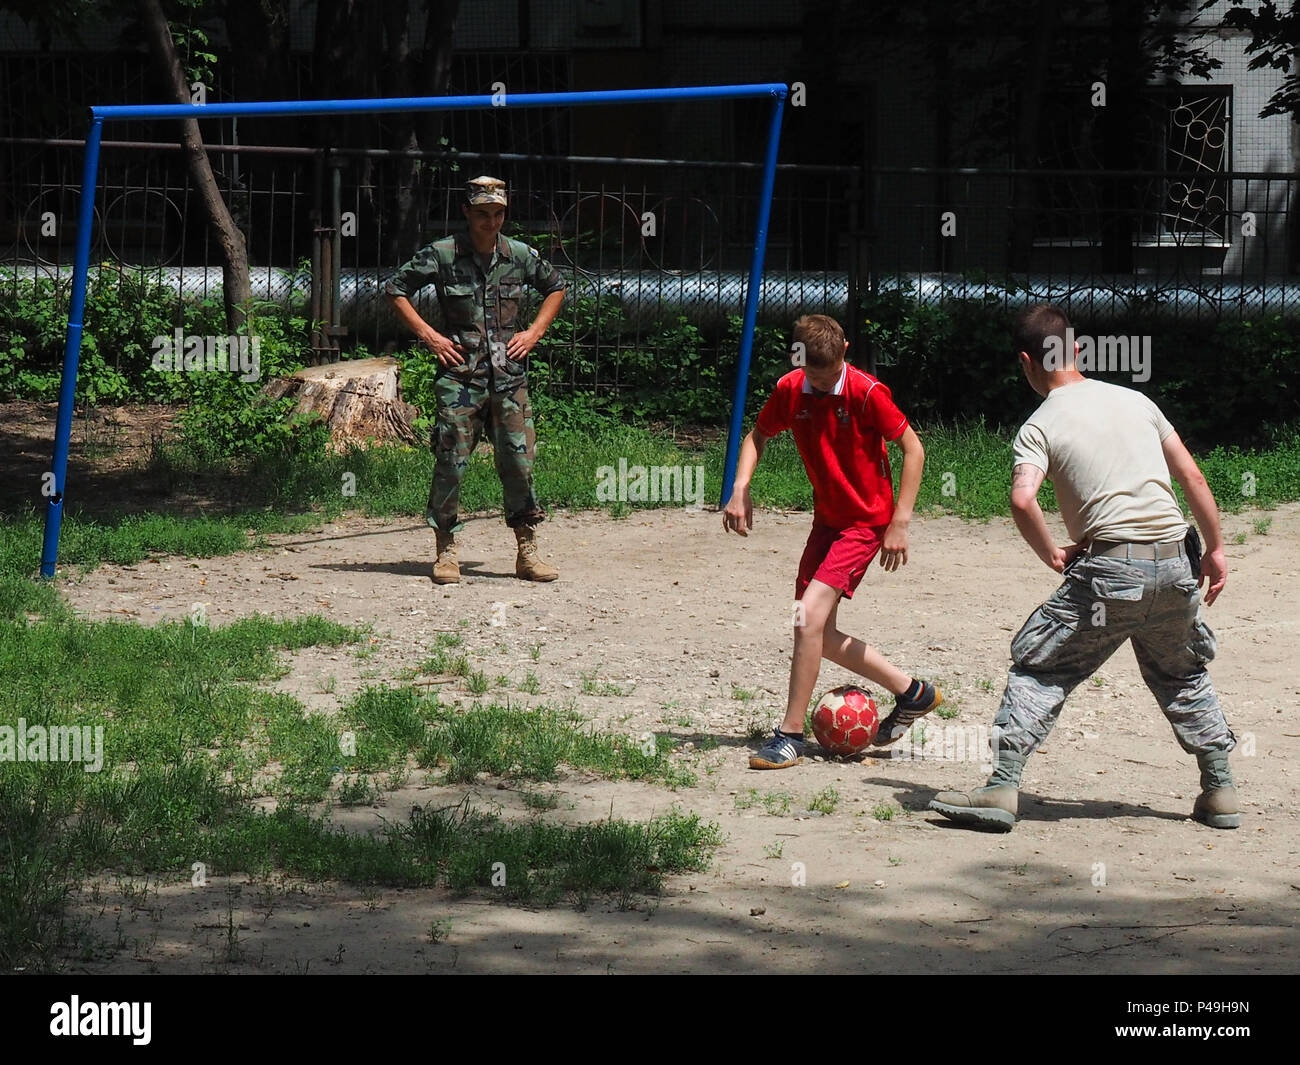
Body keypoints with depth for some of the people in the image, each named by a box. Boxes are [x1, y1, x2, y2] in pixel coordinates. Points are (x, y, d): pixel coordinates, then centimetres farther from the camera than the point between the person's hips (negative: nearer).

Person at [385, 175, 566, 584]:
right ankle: (446, 552, 6)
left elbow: (556, 287, 24)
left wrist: (534, 332, 11)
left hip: (509, 378, 3)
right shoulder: (442, 255, -3)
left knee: (519, 462, 1)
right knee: (451, 463, -4)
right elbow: (395, 289, 4)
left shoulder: (520, 256, 6)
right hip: (459, 377, -3)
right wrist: (428, 335, -3)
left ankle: (528, 552, 8)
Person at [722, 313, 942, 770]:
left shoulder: (866, 392, -19)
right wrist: (739, 490, -3)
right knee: (821, 635, 8)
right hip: (826, 520, 7)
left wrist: (900, 522, -17)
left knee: (810, 615, -20)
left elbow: (913, 448, -13)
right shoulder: (789, 391, -4)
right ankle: (912, 692, 25)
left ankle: (791, 735, -13)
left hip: (866, 522, -7)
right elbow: (758, 436, 13)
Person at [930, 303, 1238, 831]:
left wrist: (1053, 556, -1)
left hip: (1111, 569, -5)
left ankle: (1002, 787, -3)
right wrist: (1215, 548, 21)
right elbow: (1192, 477, 14)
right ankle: (1220, 791, 24)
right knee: (1182, 676, 25)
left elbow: (1022, 499, -16)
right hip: (1176, 566, 5)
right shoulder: (1135, 400, 15)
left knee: (1038, 670, 6)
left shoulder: (1040, 426, 1)